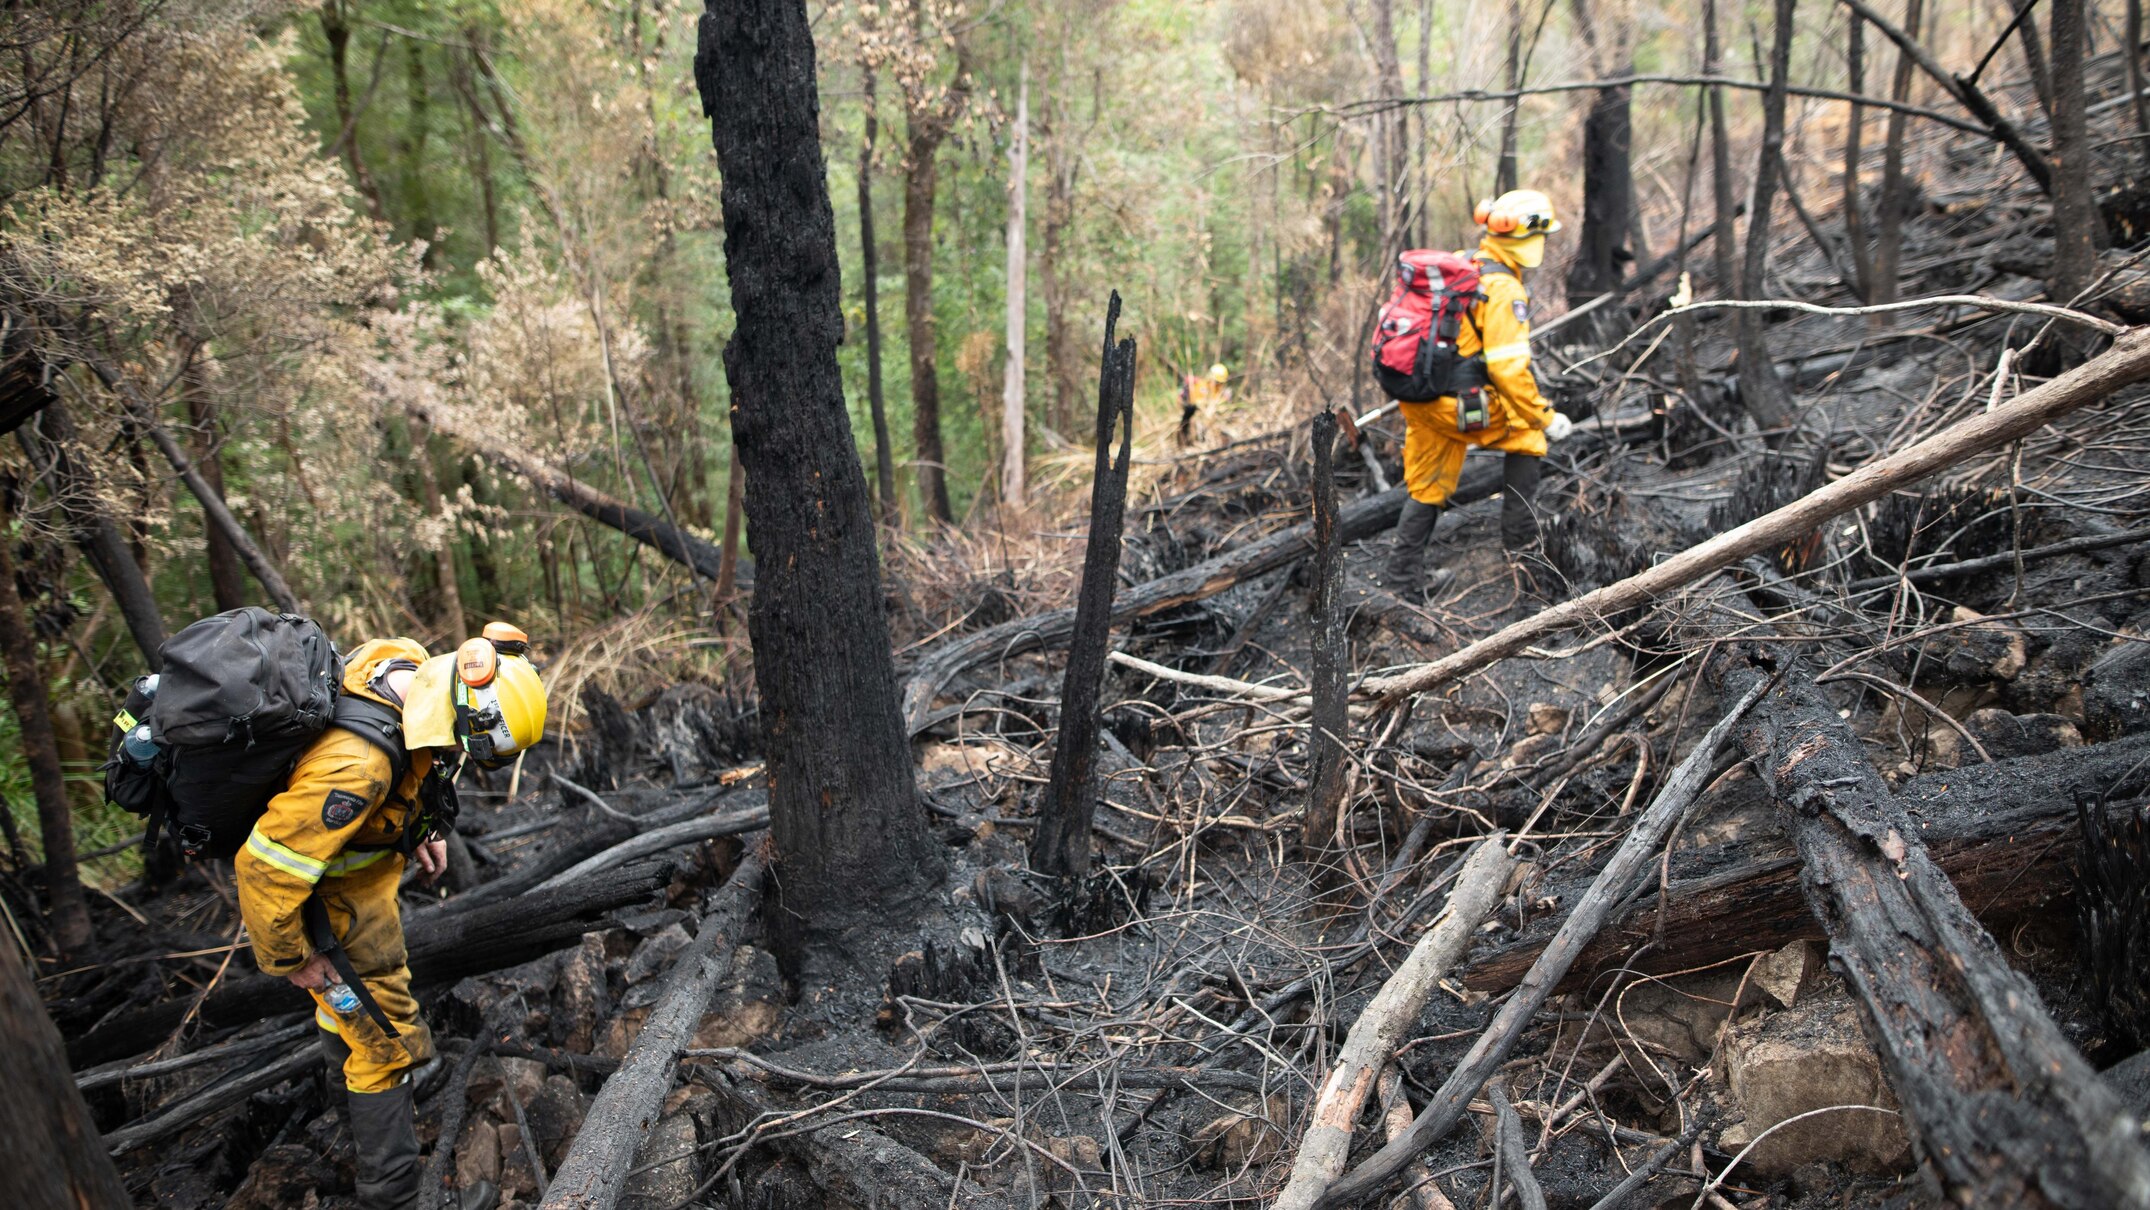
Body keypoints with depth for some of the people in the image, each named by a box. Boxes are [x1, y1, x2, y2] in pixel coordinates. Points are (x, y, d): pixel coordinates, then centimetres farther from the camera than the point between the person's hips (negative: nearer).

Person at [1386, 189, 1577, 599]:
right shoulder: (1503, 289, -15)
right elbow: (1509, 369, -21)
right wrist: (1545, 418, -13)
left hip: (1415, 393, 8)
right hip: (1454, 403, -8)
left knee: (1427, 486, 19)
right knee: (1525, 437, 11)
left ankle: (1404, 576, 23)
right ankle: (1521, 547, 12)